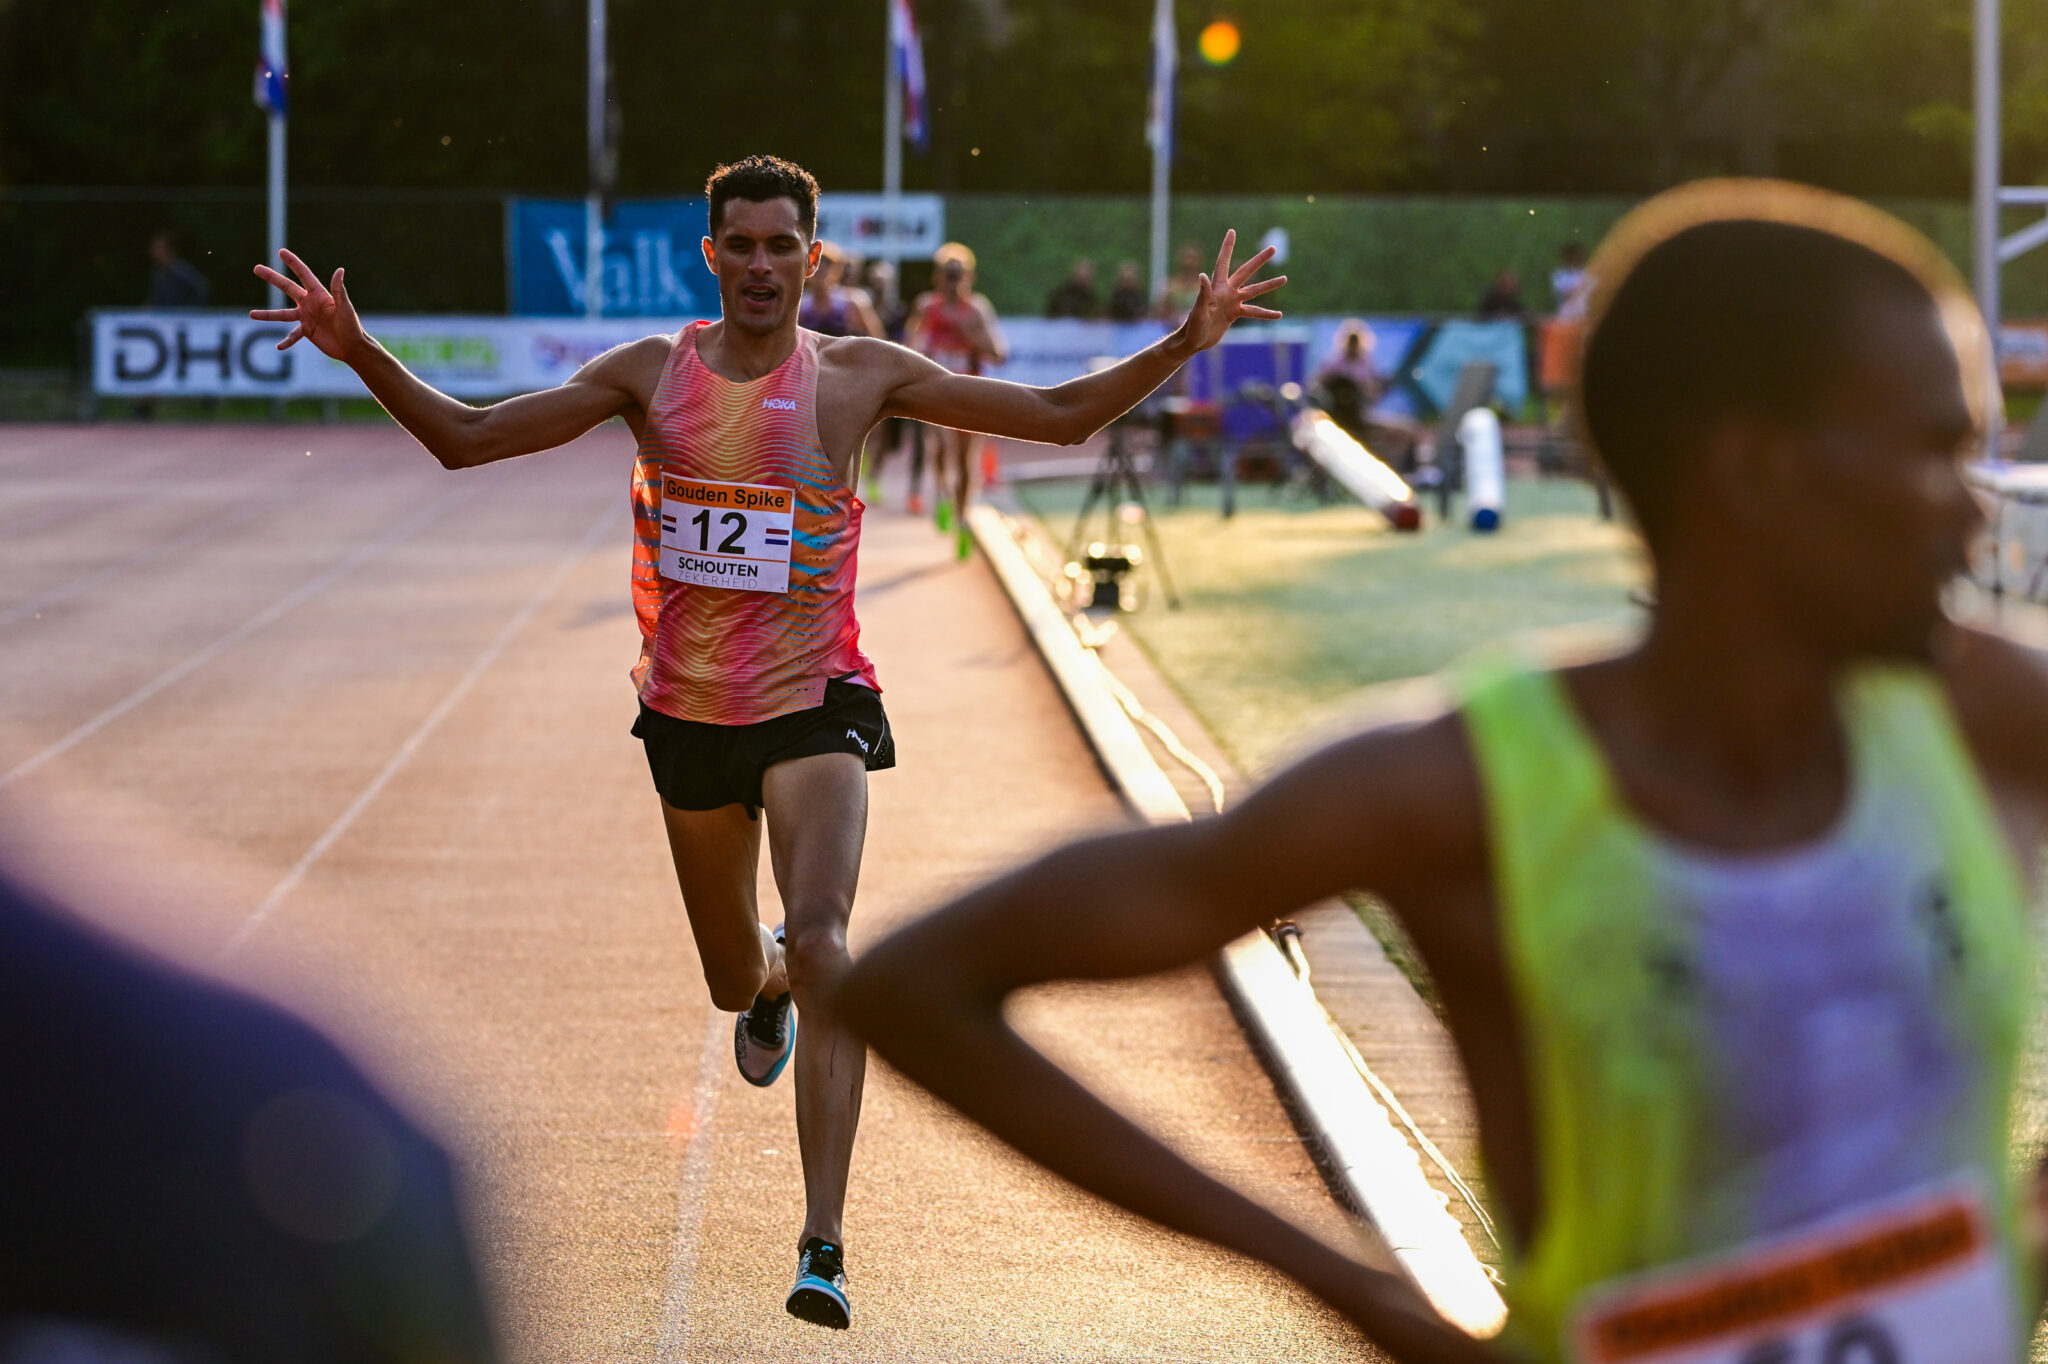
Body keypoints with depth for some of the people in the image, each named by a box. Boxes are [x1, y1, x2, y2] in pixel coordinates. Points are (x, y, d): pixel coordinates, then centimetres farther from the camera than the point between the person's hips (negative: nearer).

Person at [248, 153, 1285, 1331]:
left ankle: (826, 1245, -24)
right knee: (736, 975, 17)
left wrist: (1181, 346, -15)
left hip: (814, 705, -3)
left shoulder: (858, 376, -5)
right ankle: (771, 989, 59)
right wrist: (360, 352, -13)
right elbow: (466, 437, 0)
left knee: (820, 942, -24)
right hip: (689, 713, 3)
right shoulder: (651, 373, -1)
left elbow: (1058, 415, -3)